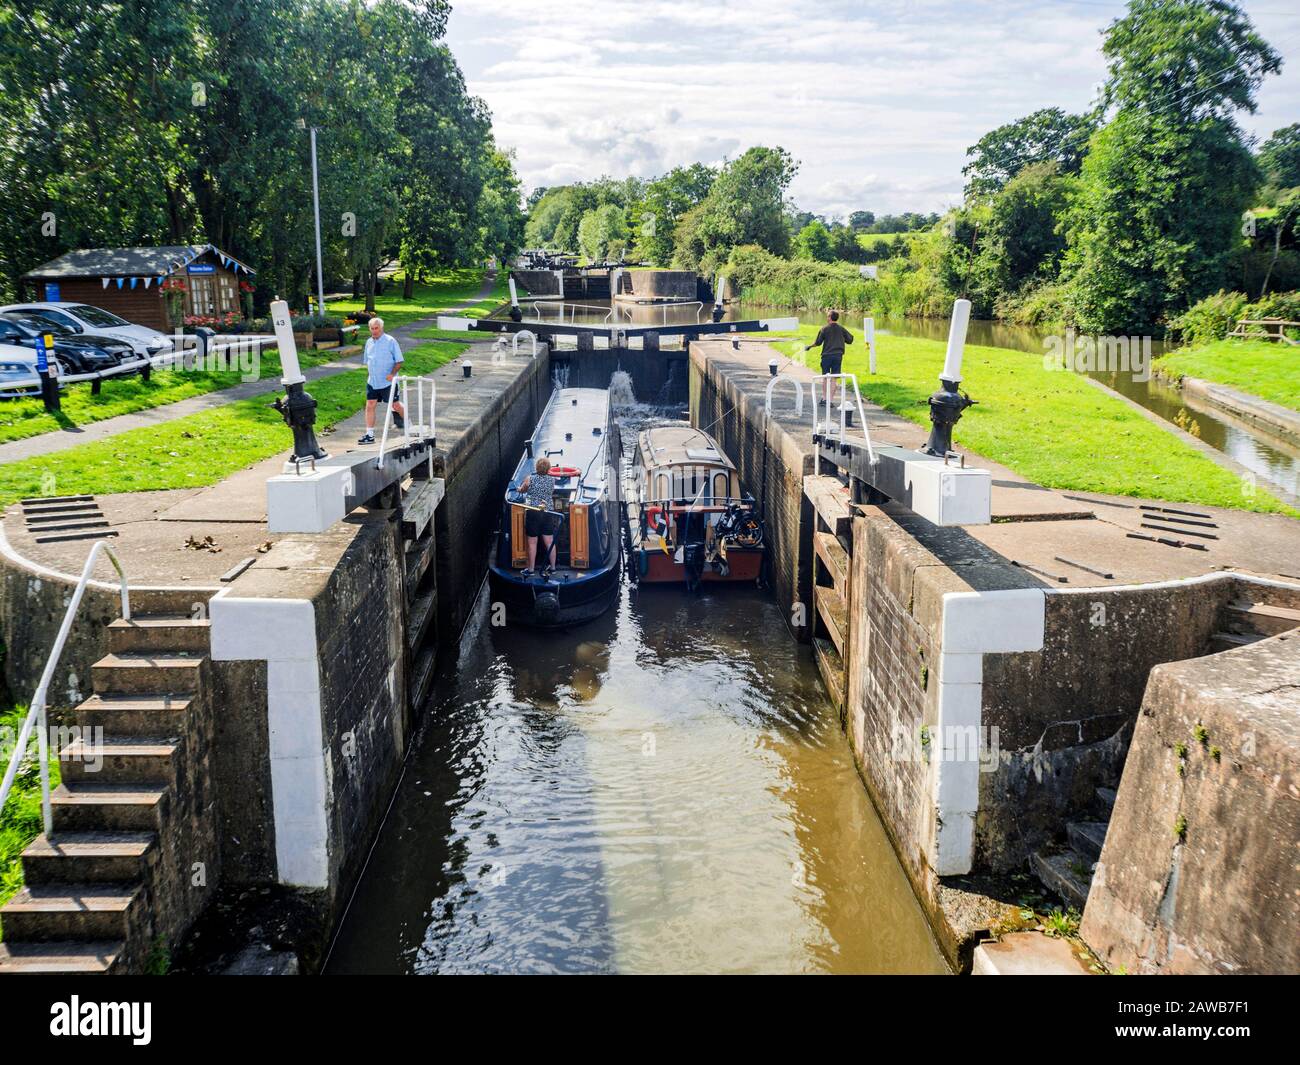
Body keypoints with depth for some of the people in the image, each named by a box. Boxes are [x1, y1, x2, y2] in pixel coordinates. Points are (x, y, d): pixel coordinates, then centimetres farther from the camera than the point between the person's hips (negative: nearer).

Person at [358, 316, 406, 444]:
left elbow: (399, 361, -9)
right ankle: (369, 434, 3)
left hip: (388, 382, -5)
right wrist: (369, 376, 14)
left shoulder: (390, 341, -7)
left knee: (396, 406, 3)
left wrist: (392, 374, -21)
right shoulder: (369, 342, 10)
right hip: (372, 382, 5)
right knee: (370, 406, 0)